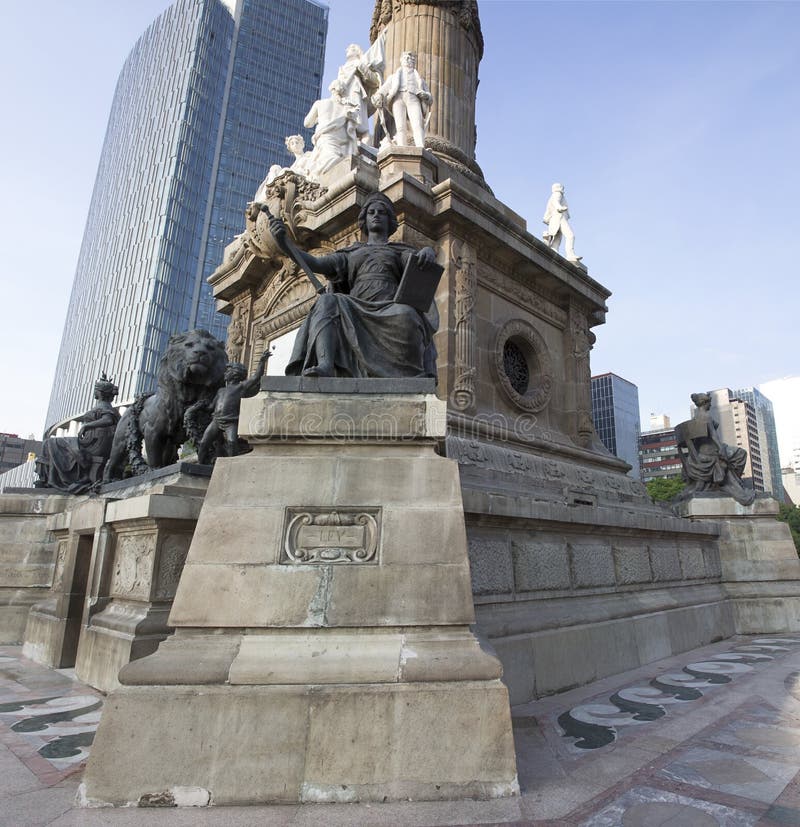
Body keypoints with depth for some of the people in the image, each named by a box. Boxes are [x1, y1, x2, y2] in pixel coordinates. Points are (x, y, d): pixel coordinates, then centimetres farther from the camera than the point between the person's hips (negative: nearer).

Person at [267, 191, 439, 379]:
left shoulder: (401, 251, 27)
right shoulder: (351, 254, 31)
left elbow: (420, 265, 4)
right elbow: (314, 264, 15)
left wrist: (428, 252, -22)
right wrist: (284, 245, -2)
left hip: (389, 310, -1)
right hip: (356, 312, 2)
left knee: (406, 314, -37)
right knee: (327, 302, -30)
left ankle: (417, 374, -31)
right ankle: (324, 367, -48)